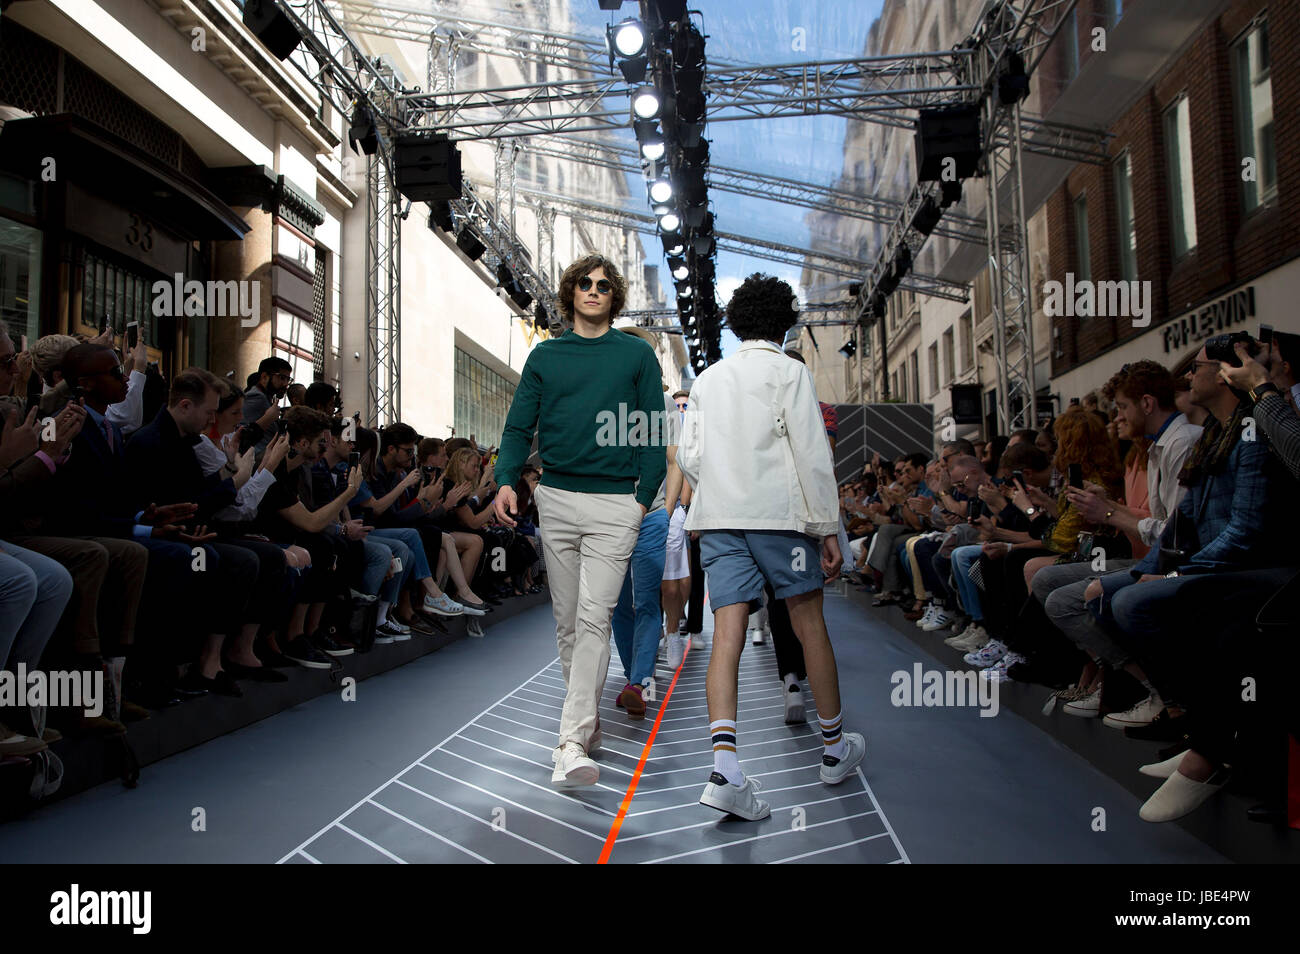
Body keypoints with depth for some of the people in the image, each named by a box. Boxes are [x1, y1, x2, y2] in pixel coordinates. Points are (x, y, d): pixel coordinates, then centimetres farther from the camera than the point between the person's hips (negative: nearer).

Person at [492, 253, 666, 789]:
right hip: (556, 498, 3)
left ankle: (572, 745, -12)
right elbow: (520, 425, 9)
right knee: (567, 621, 10)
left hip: (615, 503, -3)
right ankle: (588, 719, 26)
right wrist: (506, 479, -7)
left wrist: (645, 496, -4)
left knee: (594, 618, -12)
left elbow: (653, 432, 5)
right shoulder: (545, 356, 13)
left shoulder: (637, 355, 7)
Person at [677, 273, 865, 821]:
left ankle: (725, 769, -17)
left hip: (717, 516, 4)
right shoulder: (789, 371, 2)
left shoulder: (708, 377, 15)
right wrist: (827, 528, -3)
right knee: (810, 627, 10)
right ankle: (834, 747, 24)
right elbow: (812, 454, -6)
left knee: (727, 635, -4)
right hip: (778, 513, -3)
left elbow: (688, 457, 9)